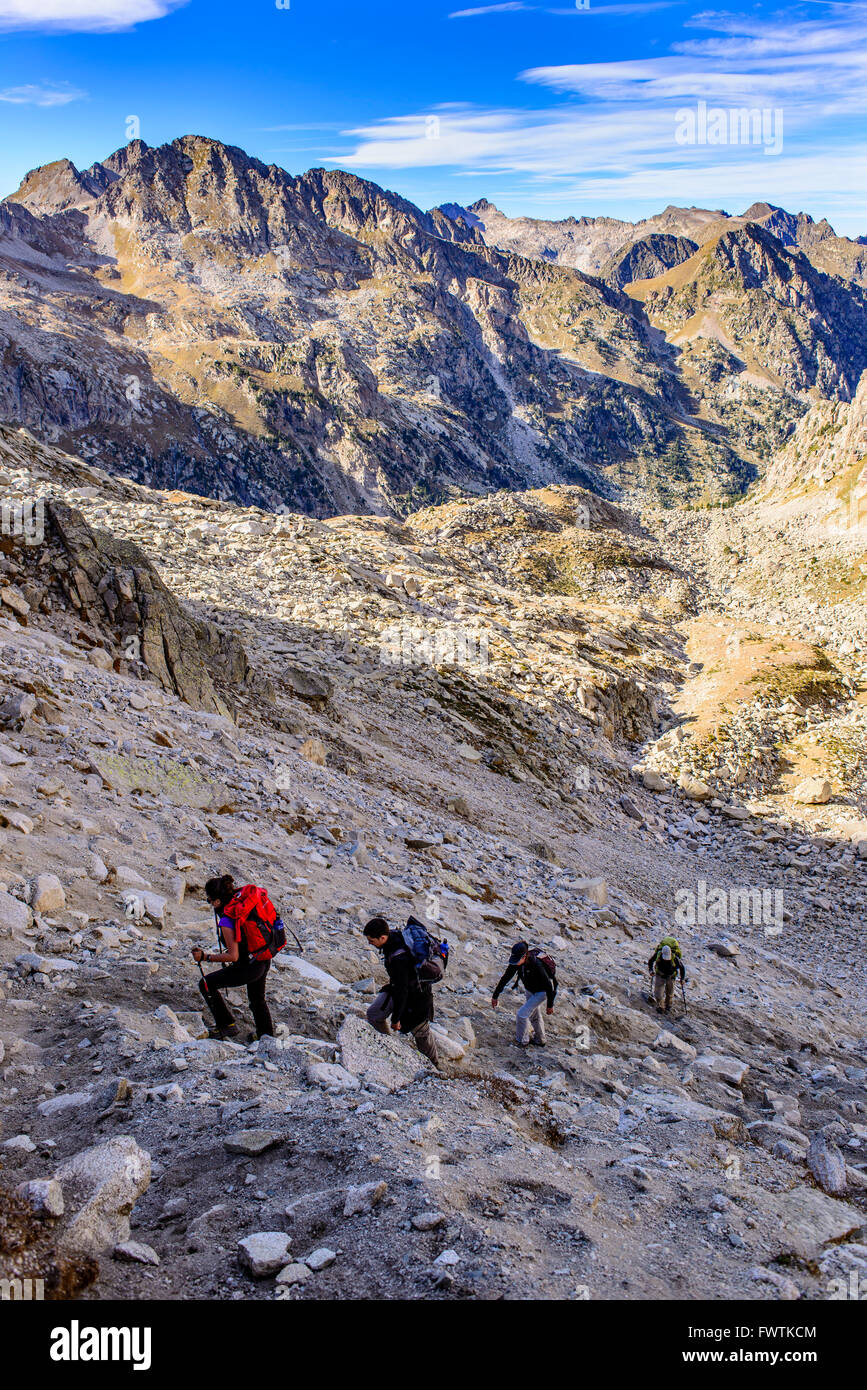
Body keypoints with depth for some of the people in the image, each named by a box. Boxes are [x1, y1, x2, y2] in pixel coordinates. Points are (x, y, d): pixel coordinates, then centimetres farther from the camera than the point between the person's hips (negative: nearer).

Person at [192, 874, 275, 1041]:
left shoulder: (227, 921, -26)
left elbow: (233, 956, -23)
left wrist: (204, 957, -16)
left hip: (250, 967, -9)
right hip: (266, 961, 9)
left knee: (206, 984, 4)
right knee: (257, 999, 30)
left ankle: (227, 1026, 10)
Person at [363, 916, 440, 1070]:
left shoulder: (398, 959, -40)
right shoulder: (394, 935, -14)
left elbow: (401, 991, -31)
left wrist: (396, 1018, -19)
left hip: (416, 997, -8)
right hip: (397, 987, 8)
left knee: (420, 1032, 12)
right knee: (373, 1015, 2)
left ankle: (434, 1065, 35)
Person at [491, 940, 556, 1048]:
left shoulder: (536, 965, -38)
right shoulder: (515, 963, -19)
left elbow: (548, 986, -28)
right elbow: (506, 978, -8)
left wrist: (550, 1005, -20)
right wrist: (495, 995, -3)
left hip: (541, 992, -7)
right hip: (529, 990, 7)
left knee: (522, 1014, -10)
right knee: (534, 1015, 22)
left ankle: (522, 1041, 10)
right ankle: (540, 1041, 43)